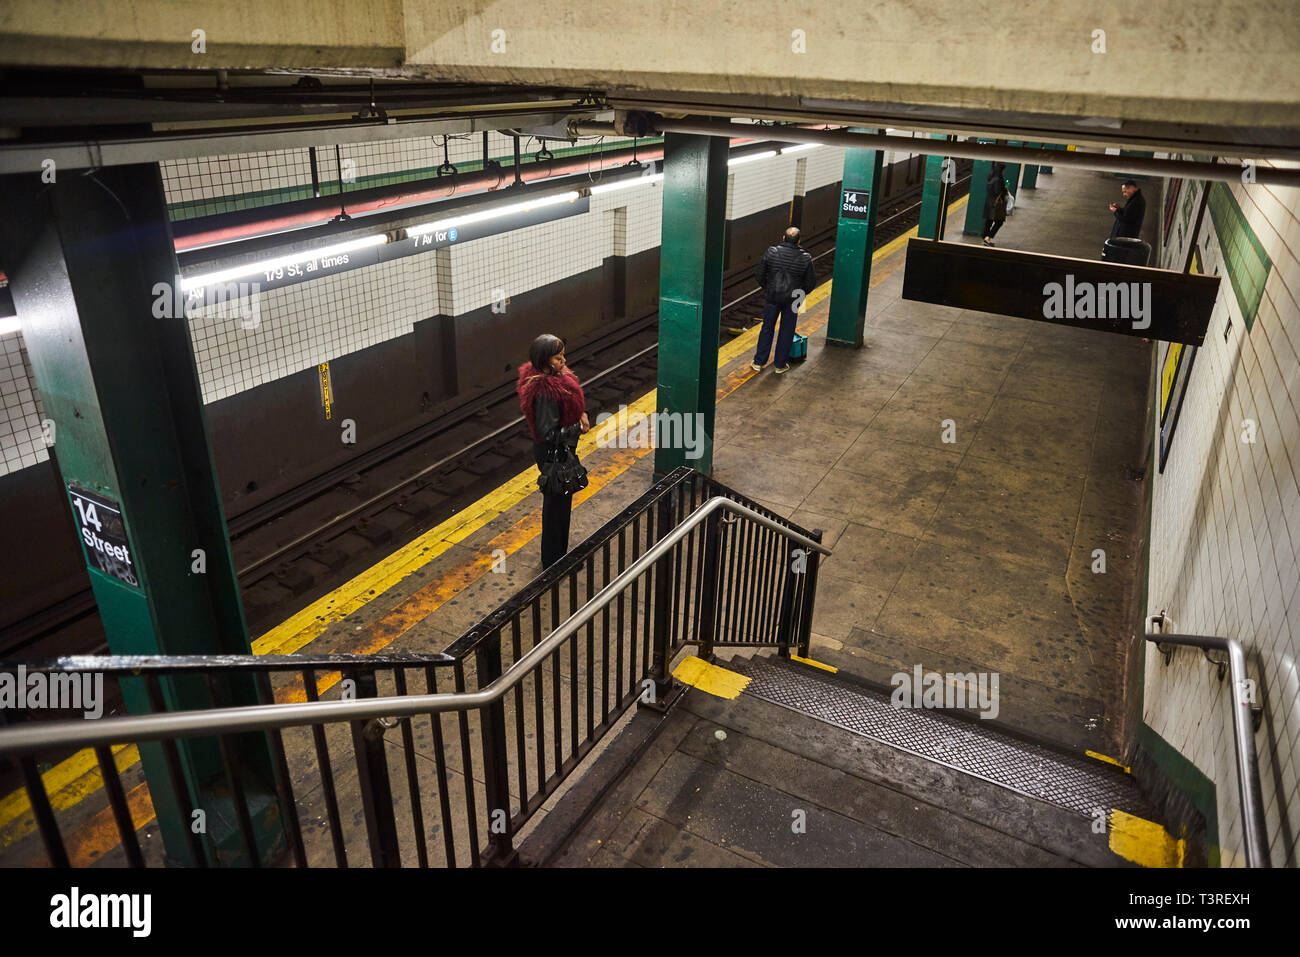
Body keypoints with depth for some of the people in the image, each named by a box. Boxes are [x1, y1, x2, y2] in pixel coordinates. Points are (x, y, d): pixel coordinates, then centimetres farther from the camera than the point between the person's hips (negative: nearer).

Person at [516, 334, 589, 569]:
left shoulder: (554, 375, -2)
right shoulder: (544, 392, -31)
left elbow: (571, 401, 14)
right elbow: (549, 433, -29)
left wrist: (581, 413, -3)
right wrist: (578, 427, -21)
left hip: (558, 451, 10)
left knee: (560, 501, 24)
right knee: (557, 503, 8)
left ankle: (558, 552, 43)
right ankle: (554, 561, 27)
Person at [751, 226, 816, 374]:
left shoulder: (771, 252, -11)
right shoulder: (805, 258, -12)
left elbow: (759, 274, -4)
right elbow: (811, 282, -5)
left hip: (772, 297, 1)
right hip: (792, 300, -1)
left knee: (767, 329, 14)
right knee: (786, 332, 13)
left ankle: (758, 363, 20)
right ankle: (780, 365, 21)